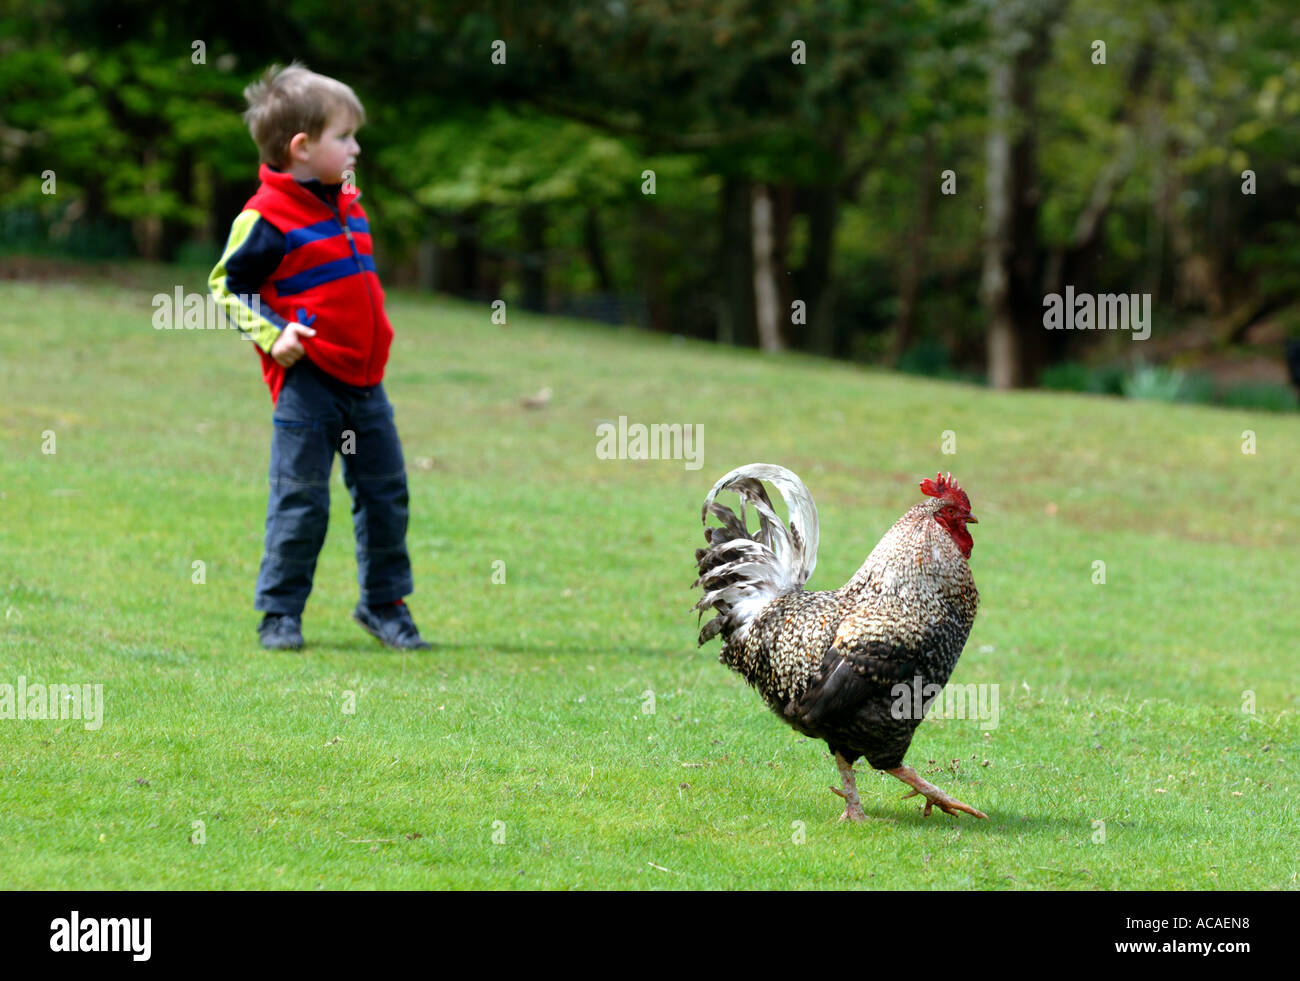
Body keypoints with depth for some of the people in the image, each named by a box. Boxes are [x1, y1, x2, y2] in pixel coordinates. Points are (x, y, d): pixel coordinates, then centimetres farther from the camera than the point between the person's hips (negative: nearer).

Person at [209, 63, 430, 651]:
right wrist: (272, 335, -16)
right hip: (306, 382, -7)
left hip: (363, 379, 7)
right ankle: (279, 612, 7)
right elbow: (227, 284, -6)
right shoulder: (267, 217, -12)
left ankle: (384, 602, 22)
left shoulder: (347, 205, 12)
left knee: (385, 492, 10)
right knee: (301, 501, -4)